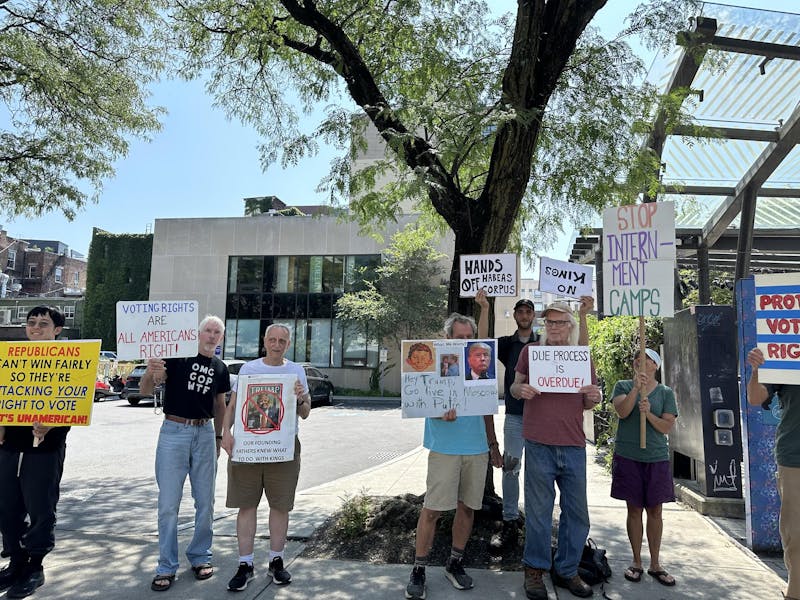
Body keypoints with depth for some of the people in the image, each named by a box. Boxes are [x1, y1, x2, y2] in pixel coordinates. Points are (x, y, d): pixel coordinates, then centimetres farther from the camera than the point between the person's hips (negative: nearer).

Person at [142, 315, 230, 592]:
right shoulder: (178, 356, -5)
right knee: (168, 503, 1)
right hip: (174, 431, -4)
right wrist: (150, 373, -32)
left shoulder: (220, 369, 9)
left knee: (205, 502, 10)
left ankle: (200, 557, 26)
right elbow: (145, 390, -10)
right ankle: (166, 567, 14)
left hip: (205, 433, 4)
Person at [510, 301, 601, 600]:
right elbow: (515, 387, 10)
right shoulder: (530, 351, 3)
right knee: (539, 511, 6)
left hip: (574, 445, 3)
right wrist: (521, 389, -13)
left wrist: (594, 397, -7)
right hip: (539, 443, -3)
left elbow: (586, 403, 16)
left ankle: (567, 571, 29)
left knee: (577, 513, 11)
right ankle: (535, 570, 24)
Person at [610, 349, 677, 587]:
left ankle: (655, 564, 20)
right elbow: (622, 411, -13)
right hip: (628, 457, -1)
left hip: (656, 459, 1)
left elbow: (667, 427, -1)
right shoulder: (623, 386, 3)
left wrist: (649, 413, -18)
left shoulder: (665, 393, 5)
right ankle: (636, 562, 19)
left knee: (655, 511, 7)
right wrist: (636, 387, -25)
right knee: (634, 509, 6)